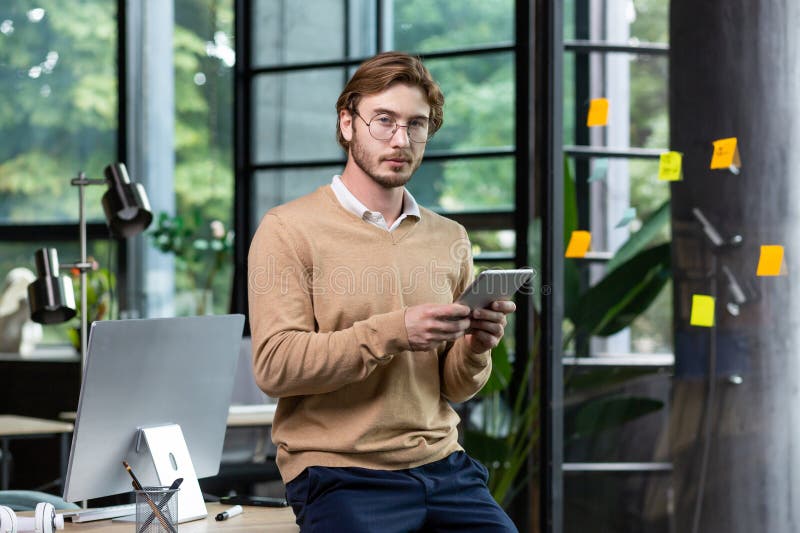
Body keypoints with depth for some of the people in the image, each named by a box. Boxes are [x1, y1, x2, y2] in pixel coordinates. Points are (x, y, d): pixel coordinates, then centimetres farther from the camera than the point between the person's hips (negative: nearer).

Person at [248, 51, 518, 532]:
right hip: (339, 471, -4)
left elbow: (456, 389, 15)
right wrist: (393, 333, -21)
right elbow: (275, 367, -13)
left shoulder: (450, 239, 12)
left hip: (442, 465, 5)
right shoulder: (289, 229, -2)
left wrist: (475, 347, -7)